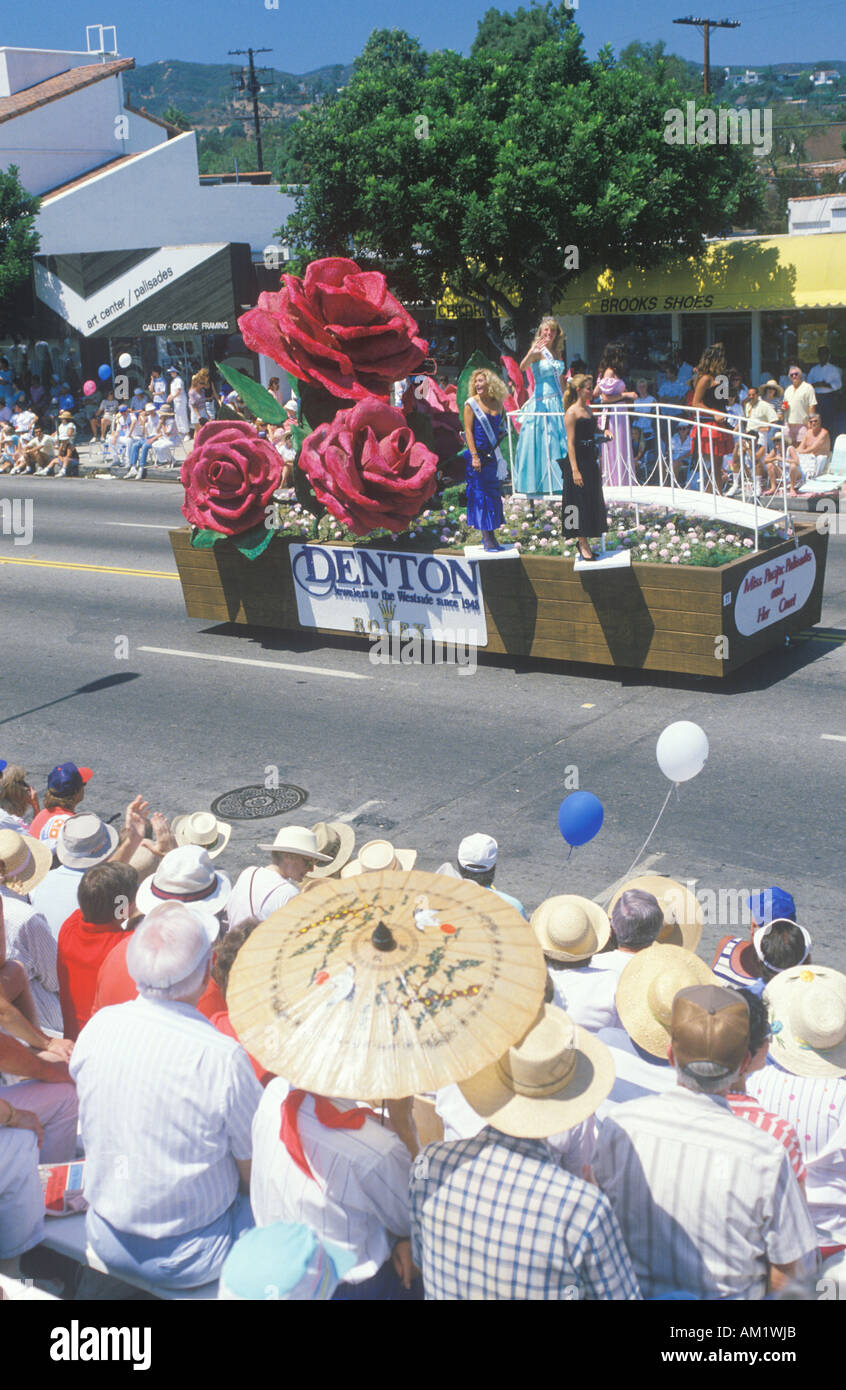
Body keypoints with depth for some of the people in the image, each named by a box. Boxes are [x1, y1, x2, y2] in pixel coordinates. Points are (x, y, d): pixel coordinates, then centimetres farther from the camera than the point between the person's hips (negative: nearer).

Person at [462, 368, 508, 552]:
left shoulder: (497, 403, 9)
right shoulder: (471, 403, -3)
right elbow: (468, 430, -7)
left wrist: (498, 453, 12)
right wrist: (474, 456, -15)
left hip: (493, 454, 5)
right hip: (477, 454, -5)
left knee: (494, 492, 7)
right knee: (480, 494, -3)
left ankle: (491, 535, 14)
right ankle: (486, 538, 0)